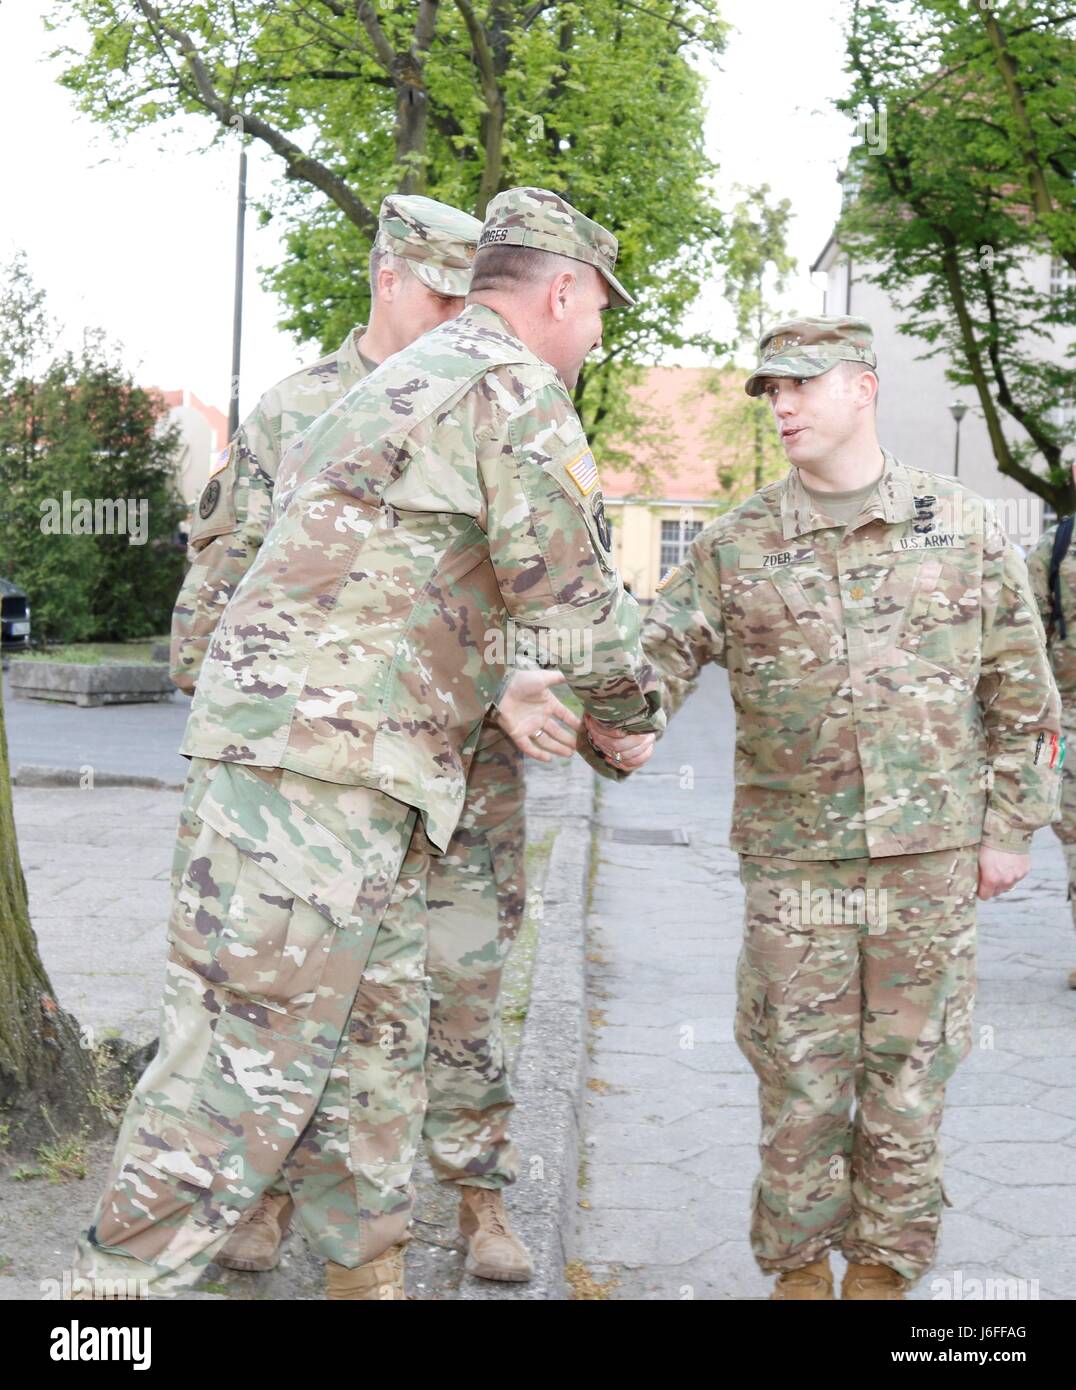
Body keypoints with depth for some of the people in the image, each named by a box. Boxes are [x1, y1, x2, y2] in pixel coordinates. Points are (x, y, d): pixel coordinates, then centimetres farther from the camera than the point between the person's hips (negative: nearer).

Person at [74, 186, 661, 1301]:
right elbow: (572, 600, -9)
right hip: (315, 760, -10)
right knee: (248, 1056, -7)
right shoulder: (514, 385, -7)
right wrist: (633, 709, 9)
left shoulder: (412, 375, 24)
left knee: (374, 1042, 14)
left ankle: (366, 1270, 23)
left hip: (360, 783, 10)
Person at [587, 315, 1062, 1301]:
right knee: (800, 1083, 6)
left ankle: (884, 1269, 27)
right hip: (793, 861, 0)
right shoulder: (735, 547, 1)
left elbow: (1023, 694, 6)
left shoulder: (965, 528, 2)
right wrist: (619, 729, -27)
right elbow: (654, 657, -6)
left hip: (933, 860, 0)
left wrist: (1010, 826, 4)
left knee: (908, 1079, 9)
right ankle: (799, 1270, 25)